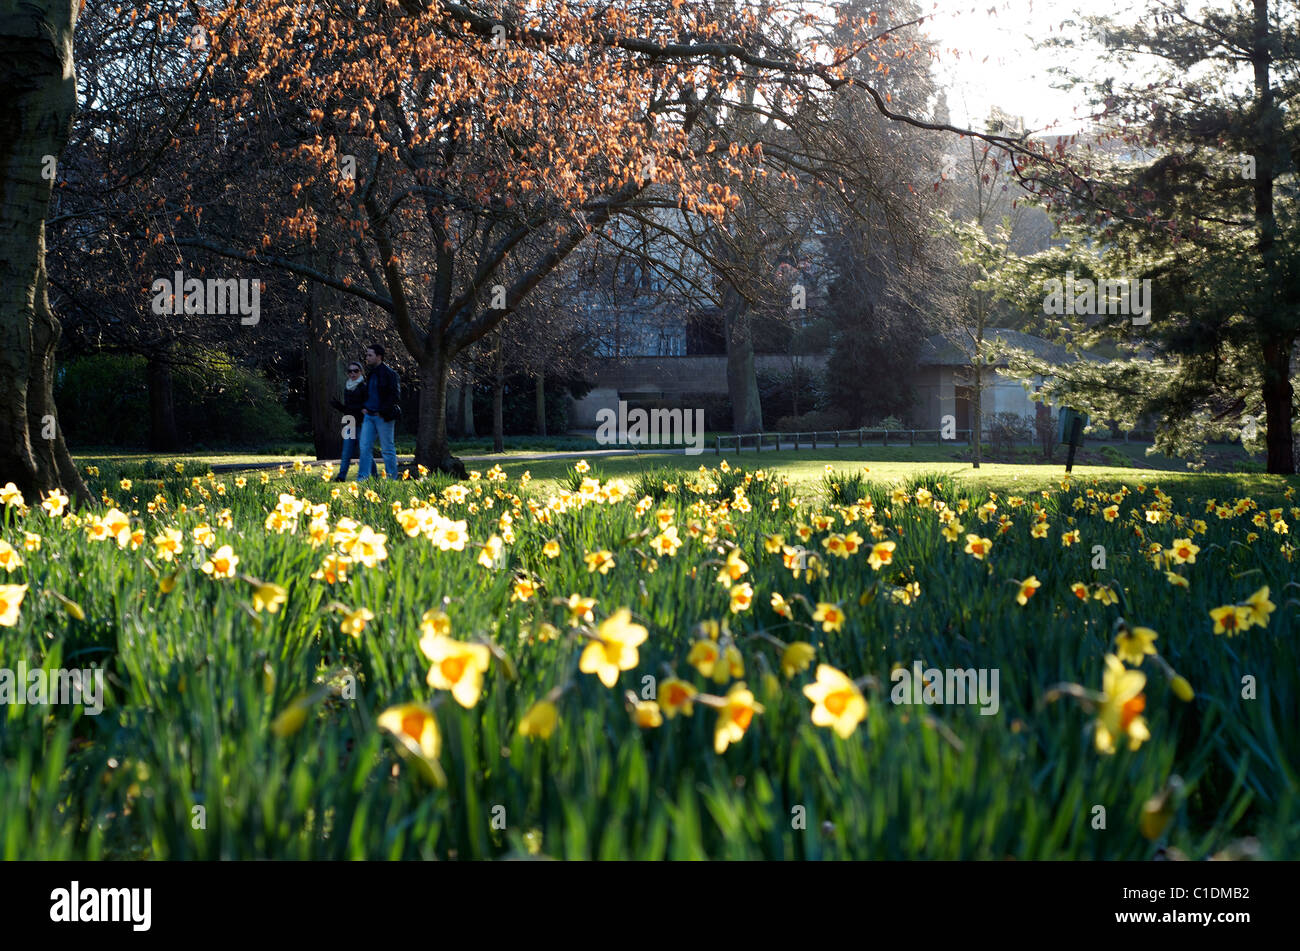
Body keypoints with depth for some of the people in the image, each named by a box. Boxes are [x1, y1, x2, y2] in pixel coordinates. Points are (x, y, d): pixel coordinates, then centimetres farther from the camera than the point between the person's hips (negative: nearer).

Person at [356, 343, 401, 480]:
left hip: (383, 417, -7)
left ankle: (391, 478, 7)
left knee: (387, 448, 0)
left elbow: (395, 394, -13)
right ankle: (362, 478, 2)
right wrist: (363, 407, 10)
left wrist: (383, 411, -17)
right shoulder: (370, 374, 15)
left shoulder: (389, 373, -9)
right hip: (369, 416, 7)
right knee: (365, 447, 1)